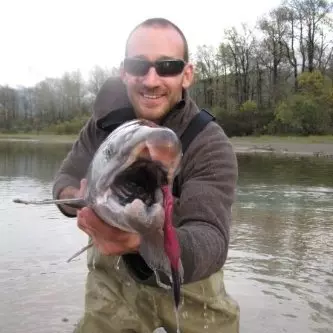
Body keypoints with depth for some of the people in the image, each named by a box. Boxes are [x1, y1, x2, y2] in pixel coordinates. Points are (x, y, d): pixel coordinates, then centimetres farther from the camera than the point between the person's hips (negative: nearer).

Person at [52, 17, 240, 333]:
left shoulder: (211, 145, -26)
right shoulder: (106, 119, -13)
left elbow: (211, 240, -38)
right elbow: (65, 179, -2)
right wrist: (79, 198, -27)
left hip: (189, 283, -2)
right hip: (115, 276, 2)